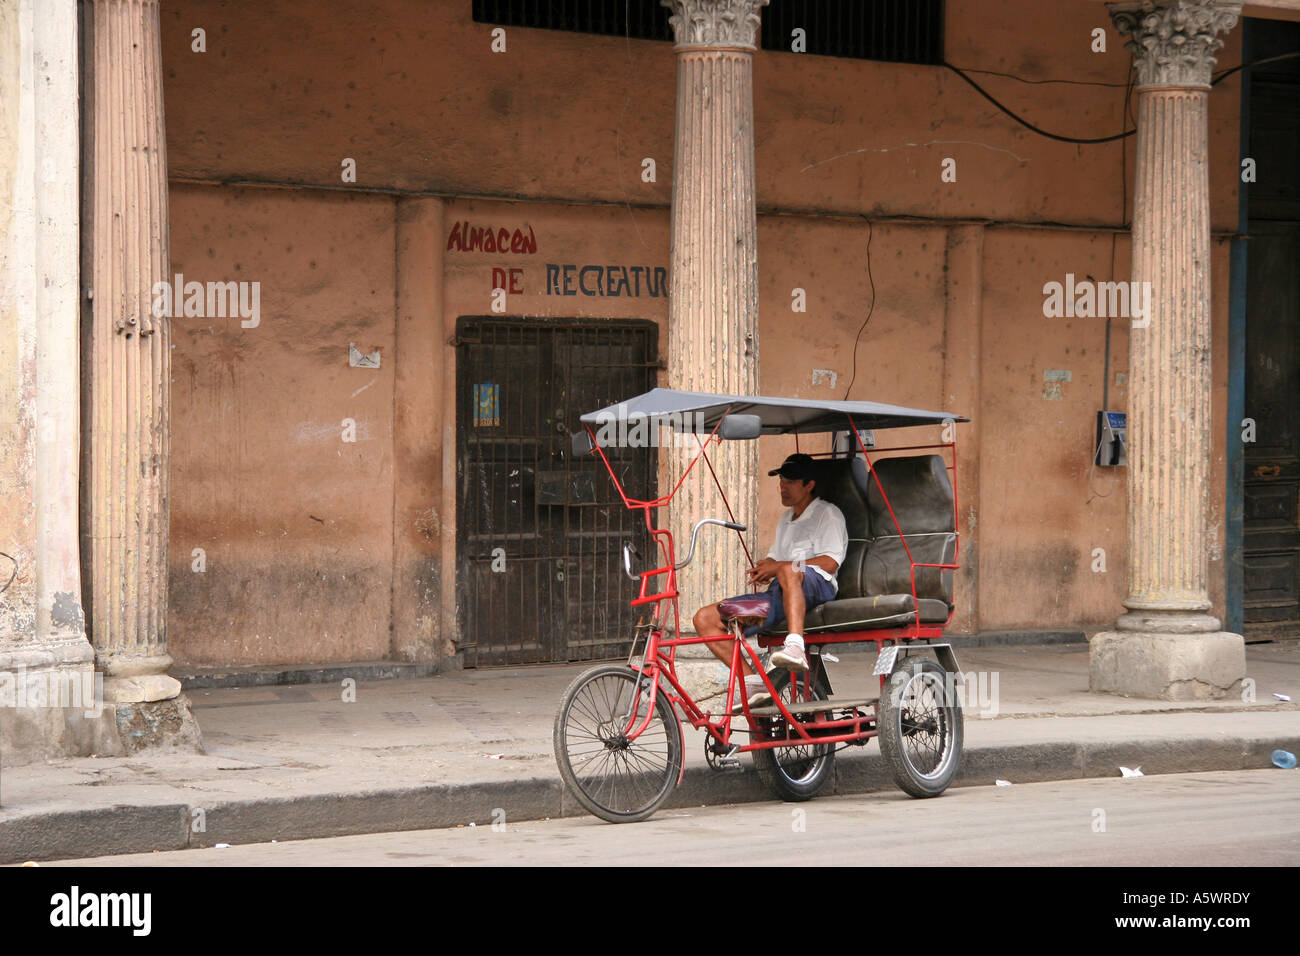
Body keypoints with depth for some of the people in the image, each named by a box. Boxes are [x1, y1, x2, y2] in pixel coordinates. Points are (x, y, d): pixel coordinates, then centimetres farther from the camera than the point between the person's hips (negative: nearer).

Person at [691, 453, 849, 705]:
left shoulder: (828, 514, 7)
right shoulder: (786, 520, 32)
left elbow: (829, 562, -8)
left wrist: (777, 567, -11)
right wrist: (761, 570, 8)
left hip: (817, 586, -8)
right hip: (779, 594, 8)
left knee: (789, 570, -44)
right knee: (705, 618, -8)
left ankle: (795, 647, -59)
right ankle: (753, 684, -16)